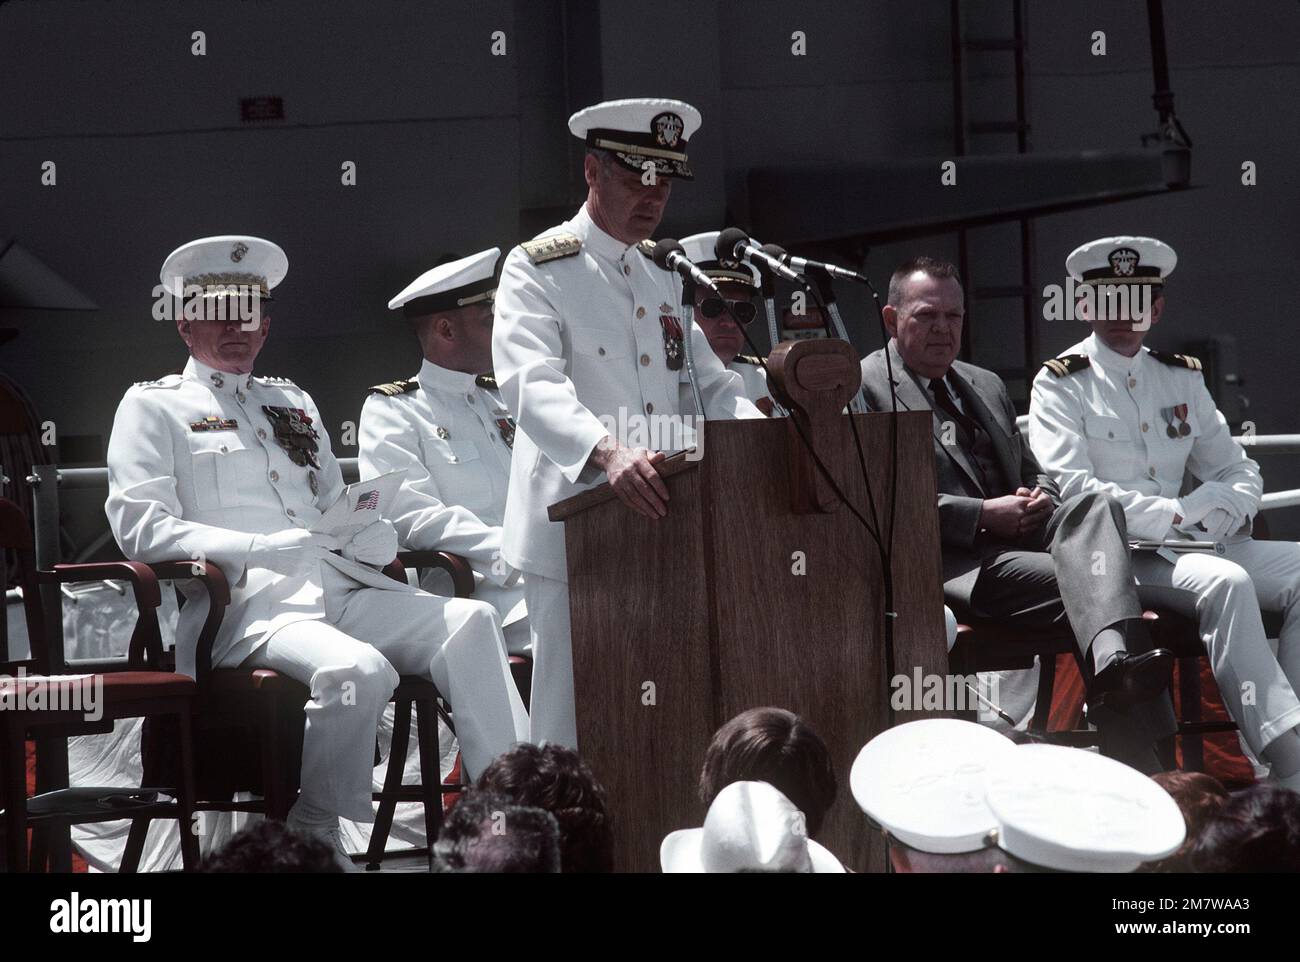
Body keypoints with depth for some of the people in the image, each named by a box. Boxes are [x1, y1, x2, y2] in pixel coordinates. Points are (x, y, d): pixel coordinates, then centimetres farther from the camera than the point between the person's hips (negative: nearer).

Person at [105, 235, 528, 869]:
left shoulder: (292, 402, 30)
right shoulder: (153, 407, 9)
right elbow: (139, 528, -5)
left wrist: (373, 535, 4)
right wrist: (258, 549, -16)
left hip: (341, 585, 7)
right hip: (250, 601, -6)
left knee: (470, 622, -20)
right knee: (359, 669, -36)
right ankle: (314, 834, -19)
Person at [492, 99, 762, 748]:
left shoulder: (664, 276, 19)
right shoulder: (538, 271, -4)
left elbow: (711, 386, 23)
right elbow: (531, 384, -20)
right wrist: (606, 451, -38)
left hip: (664, 531, 7)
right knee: (570, 731, -6)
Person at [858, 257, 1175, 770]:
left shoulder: (986, 385, 29)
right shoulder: (865, 386, 2)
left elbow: (1033, 472, 32)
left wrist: (1040, 497, 4)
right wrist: (983, 516, -15)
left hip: (1019, 533, 7)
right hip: (951, 563, -7)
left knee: (1096, 506, -27)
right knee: (1086, 585, -29)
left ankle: (1113, 659, -54)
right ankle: (1140, 765, -39)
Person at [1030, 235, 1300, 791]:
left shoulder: (1182, 379, 20)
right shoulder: (1061, 385, 3)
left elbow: (1241, 474, 19)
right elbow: (1071, 488, -11)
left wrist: (1214, 512, -5)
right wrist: (1173, 516, -15)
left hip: (1190, 543, 6)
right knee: (1226, 582, -34)